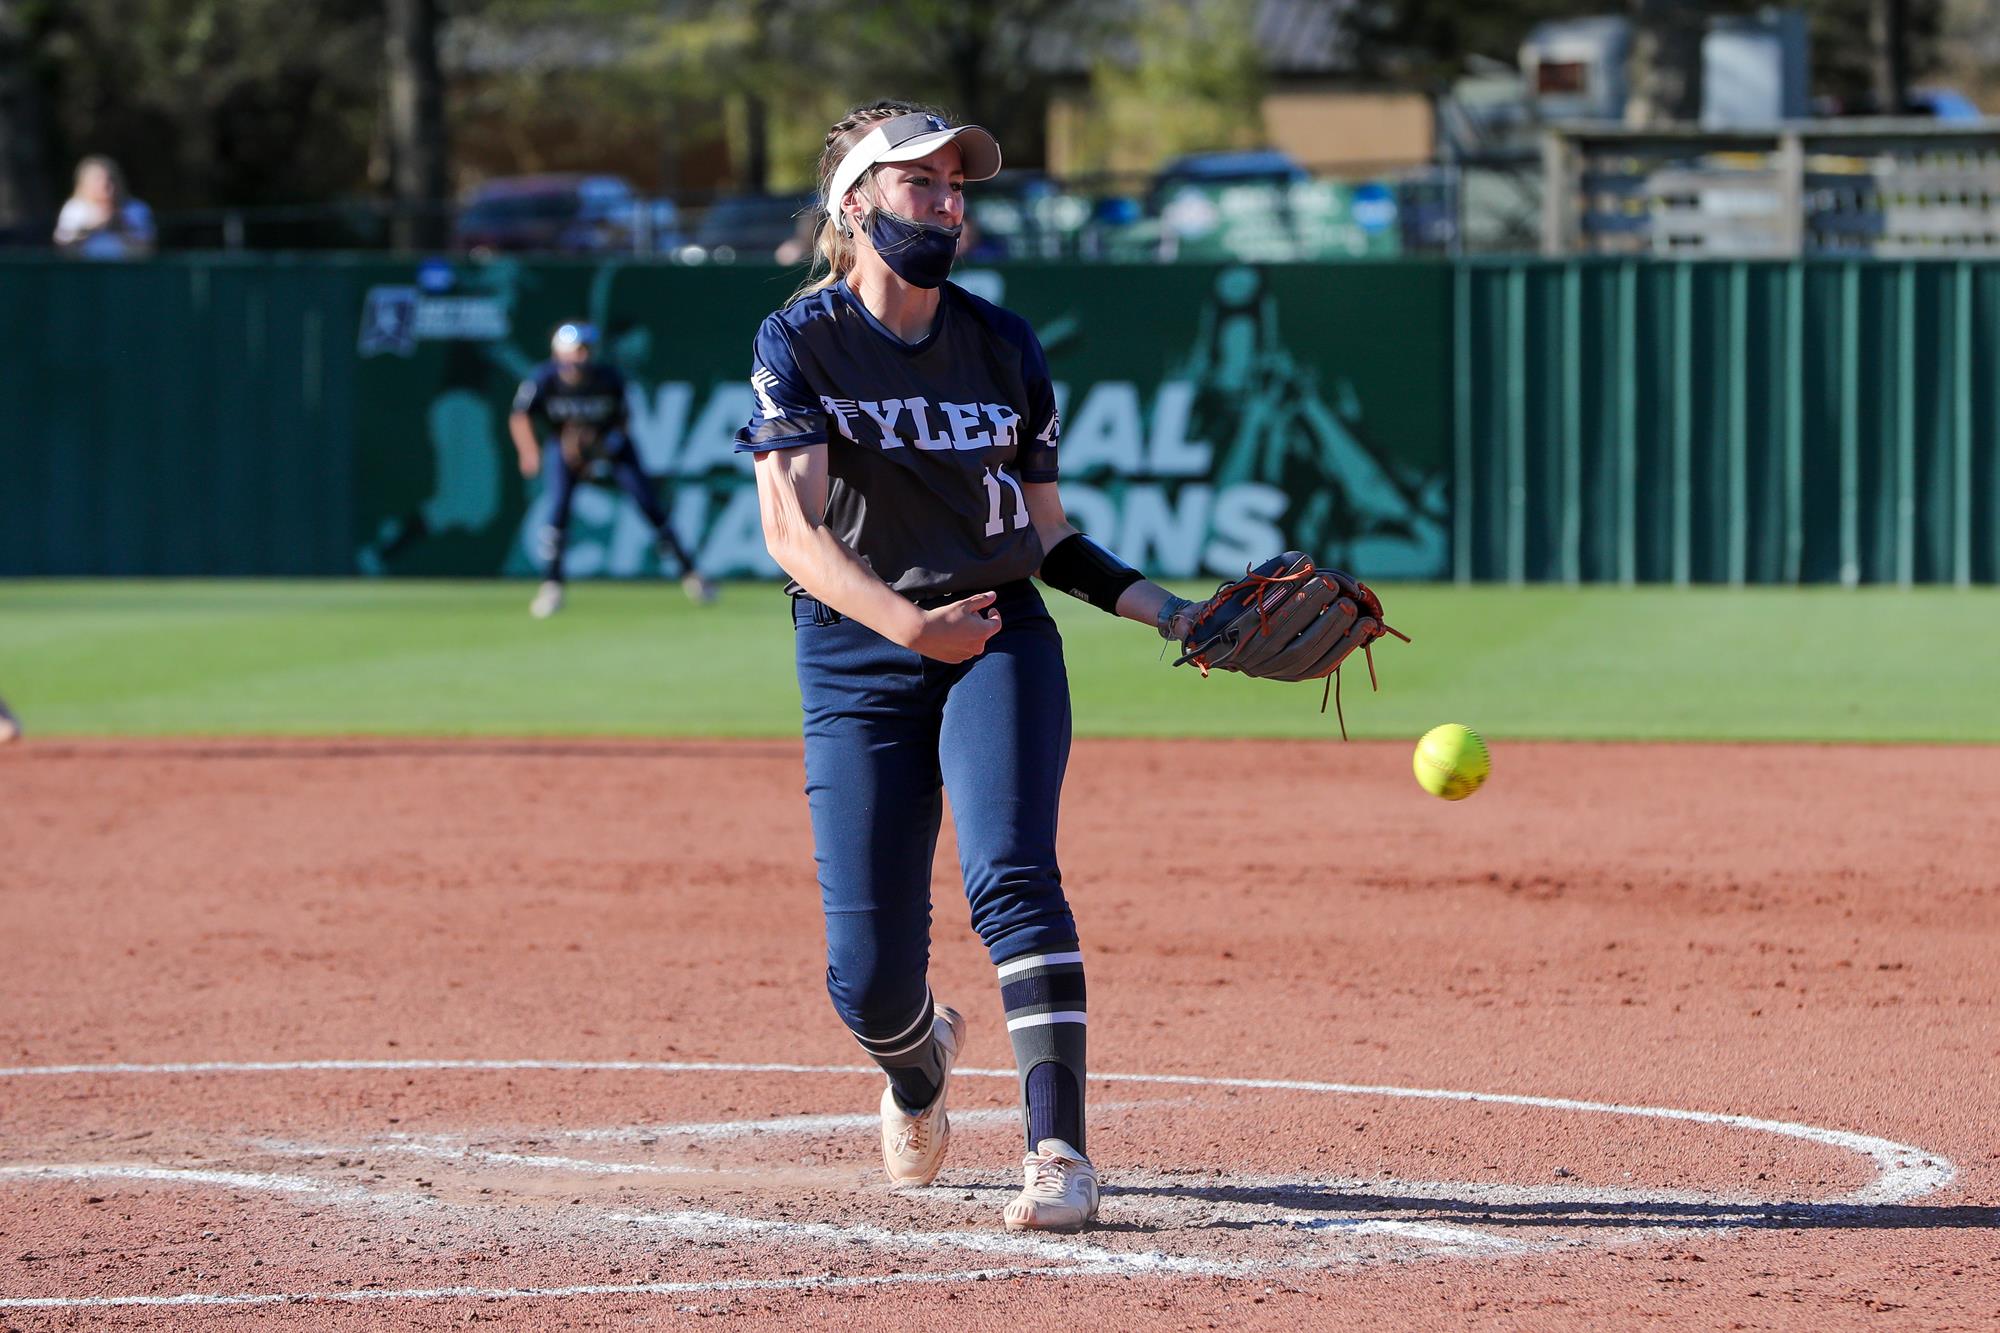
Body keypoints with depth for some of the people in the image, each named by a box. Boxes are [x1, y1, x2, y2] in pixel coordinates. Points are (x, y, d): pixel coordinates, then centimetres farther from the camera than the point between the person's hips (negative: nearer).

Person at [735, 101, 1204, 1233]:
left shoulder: (1007, 349, 8)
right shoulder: (801, 344, -2)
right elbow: (792, 530, -14)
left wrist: (1164, 610, 1)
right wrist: (908, 622, -29)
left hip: (1000, 639, 1)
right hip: (855, 660, -1)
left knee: (1012, 875, -25)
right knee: (869, 975, -4)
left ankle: (1061, 1151, -28)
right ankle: (921, 1066, 34)